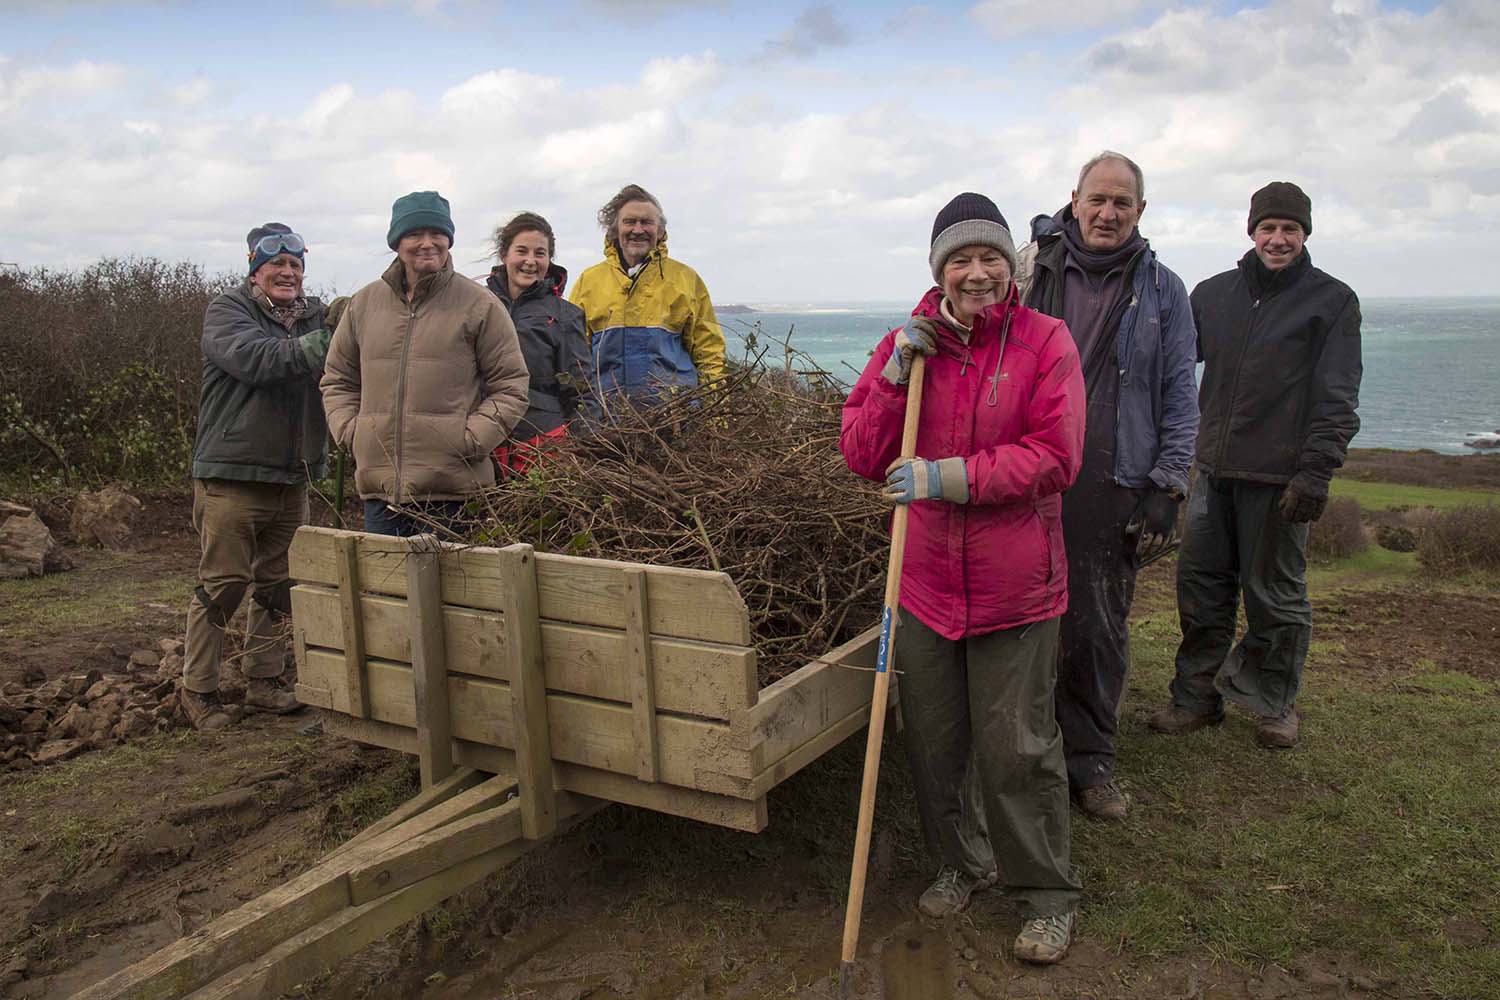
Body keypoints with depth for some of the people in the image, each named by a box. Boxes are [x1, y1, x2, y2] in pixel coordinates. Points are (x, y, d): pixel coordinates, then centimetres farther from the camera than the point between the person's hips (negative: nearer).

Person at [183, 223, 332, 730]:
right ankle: (198, 689, 10)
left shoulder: (315, 315, 13)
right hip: (233, 473, -6)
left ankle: (264, 681, 24)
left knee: (278, 585, 12)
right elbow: (251, 357, -23)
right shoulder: (227, 310, -2)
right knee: (222, 584, -2)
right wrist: (308, 349, -36)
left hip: (291, 476, 6)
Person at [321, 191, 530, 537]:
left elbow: (510, 386, 2)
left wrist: (471, 438, -8)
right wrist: (349, 430, 7)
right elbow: (337, 381, 23)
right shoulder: (364, 303, 13)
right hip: (378, 483, 4)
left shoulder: (479, 305, 1)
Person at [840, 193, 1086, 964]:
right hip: (925, 581, 4)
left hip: (1014, 585, -3)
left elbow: (1054, 457, -13)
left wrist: (952, 476, -22)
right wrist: (896, 373, -14)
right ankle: (960, 861, 38)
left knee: (1018, 749, 5)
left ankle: (1047, 896, 24)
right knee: (932, 741, 16)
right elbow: (861, 455, -1)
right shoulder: (906, 344, 4)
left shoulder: (1045, 341, -6)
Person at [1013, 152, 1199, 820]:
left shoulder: (1161, 289, 8)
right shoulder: (1031, 269, 5)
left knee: (1099, 630, 7)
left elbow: (1179, 396, 9)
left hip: (1113, 489, 0)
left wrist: (1167, 488, 1)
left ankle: (1090, 760, 23)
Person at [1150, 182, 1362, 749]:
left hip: (1279, 477, -4)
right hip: (1215, 470, 4)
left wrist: (1315, 472, -15)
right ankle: (1196, 697, 20)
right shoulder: (1214, 293, 12)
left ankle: (1274, 702, 23)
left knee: (1275, 596, 5)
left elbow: (1337, 399, -6)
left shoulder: (1332, 301, 0)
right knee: (1200, 587, 8)